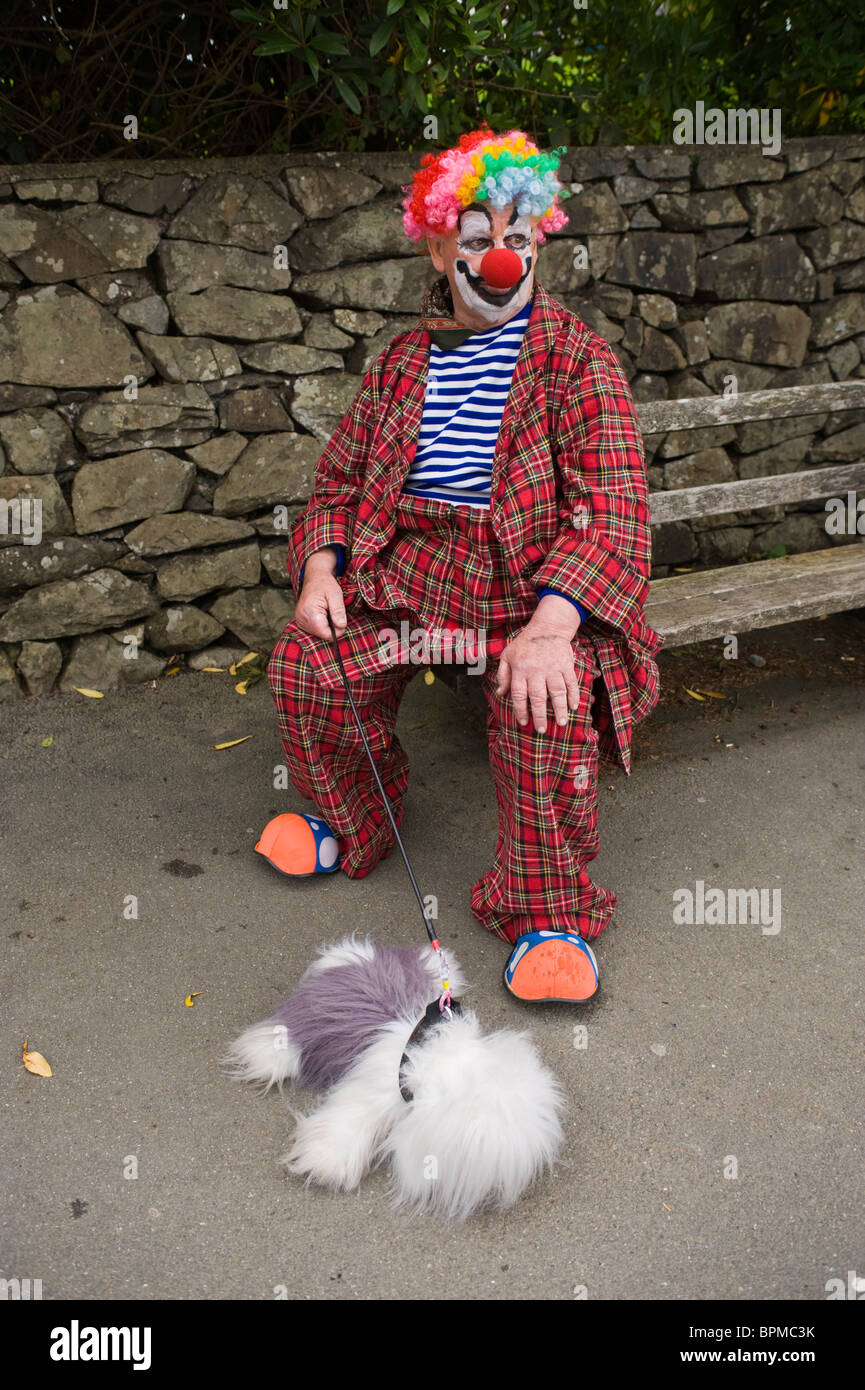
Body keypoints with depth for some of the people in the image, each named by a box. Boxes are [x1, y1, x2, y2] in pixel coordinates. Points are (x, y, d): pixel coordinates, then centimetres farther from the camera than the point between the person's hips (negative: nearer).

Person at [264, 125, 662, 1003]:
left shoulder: (576, 358, -2)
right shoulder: (404, 360, 13)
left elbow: (612, 502, -14)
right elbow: (342, 473, 17)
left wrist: (550, 624, -29)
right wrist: (321, 567, -4)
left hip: (537, 584, -4)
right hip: (407, 564, 5)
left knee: (545, 713, -32)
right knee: (302, 668, -14)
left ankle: (549, 911, -7)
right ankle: (354, 822, 16)